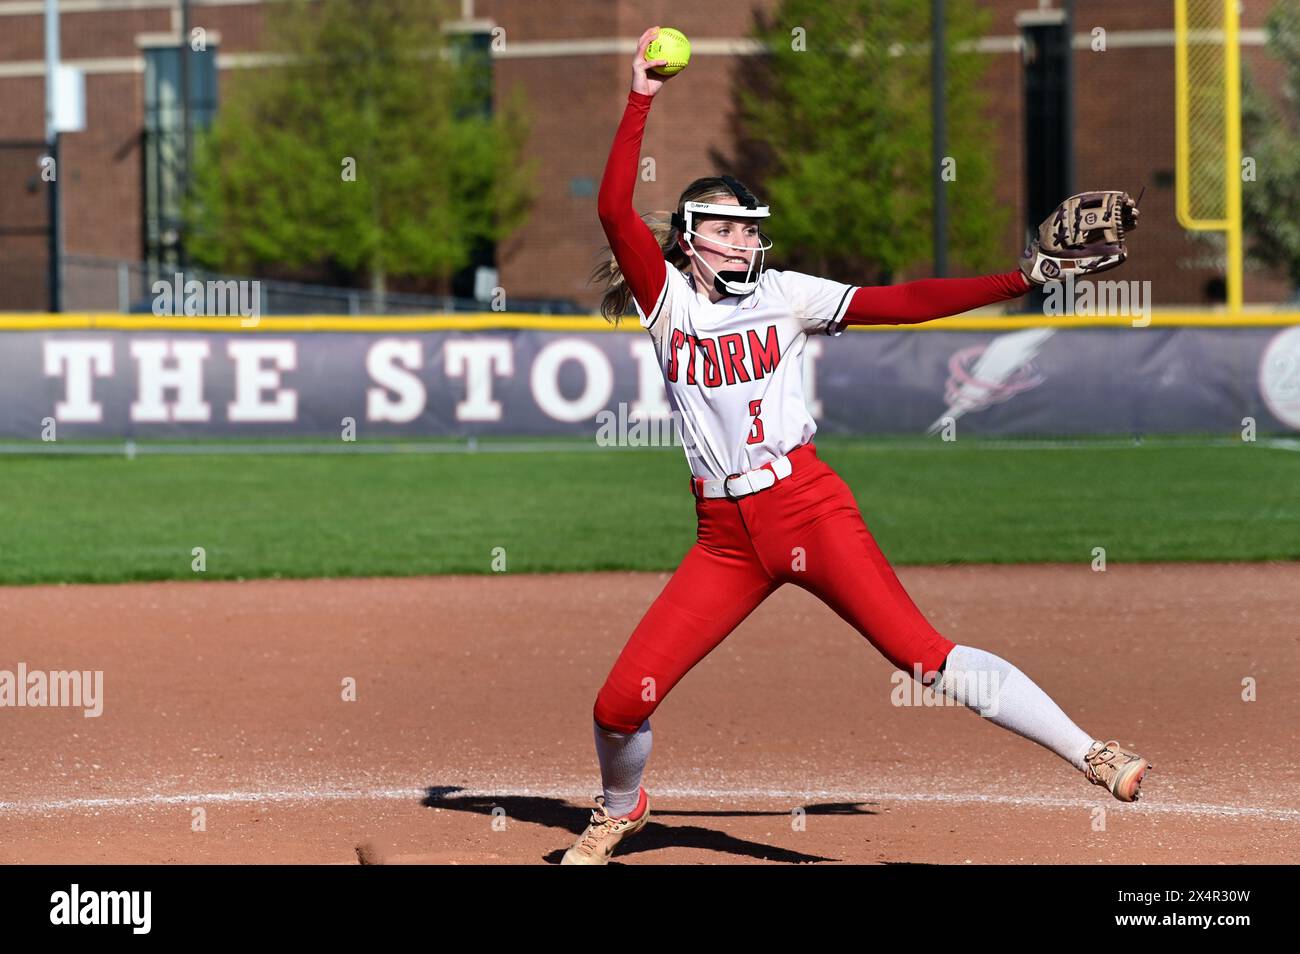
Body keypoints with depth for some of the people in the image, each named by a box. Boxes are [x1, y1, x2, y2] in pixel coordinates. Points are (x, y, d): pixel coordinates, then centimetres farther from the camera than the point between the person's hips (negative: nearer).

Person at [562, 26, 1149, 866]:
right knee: (621, 702, -1)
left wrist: (1024, 278, -6)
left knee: (925, 655, -16)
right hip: (726, 536, 2)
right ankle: (620, 812, 30)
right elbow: (615, 207, -5)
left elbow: (905, 304, 1)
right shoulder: (670, 301, 8)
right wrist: (642, 99, -8)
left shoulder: (785, 295, 7)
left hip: (807, 507, -2)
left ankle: (1093, 755, -18)